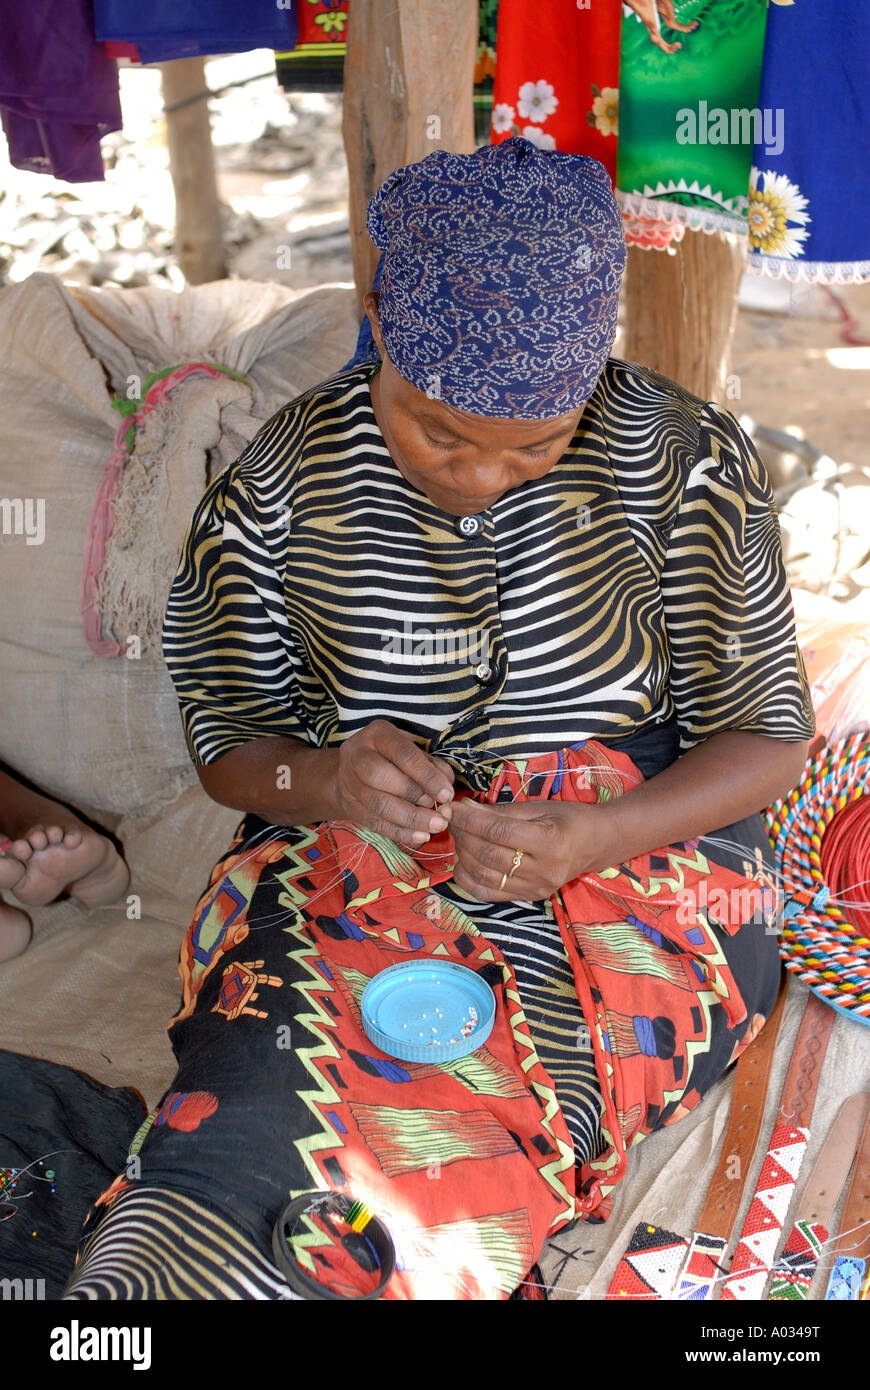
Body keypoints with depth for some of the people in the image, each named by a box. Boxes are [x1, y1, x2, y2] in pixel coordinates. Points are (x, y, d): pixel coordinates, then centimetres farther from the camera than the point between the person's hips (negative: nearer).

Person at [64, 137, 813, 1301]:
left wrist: (592, 837, -19)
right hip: (354, 863, 1)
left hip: (635, 852, 0)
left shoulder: (683, 461, -6)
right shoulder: (278, 486, -4)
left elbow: (766, 732, 0)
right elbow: (228, 740, 6)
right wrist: (327, 781, -19)